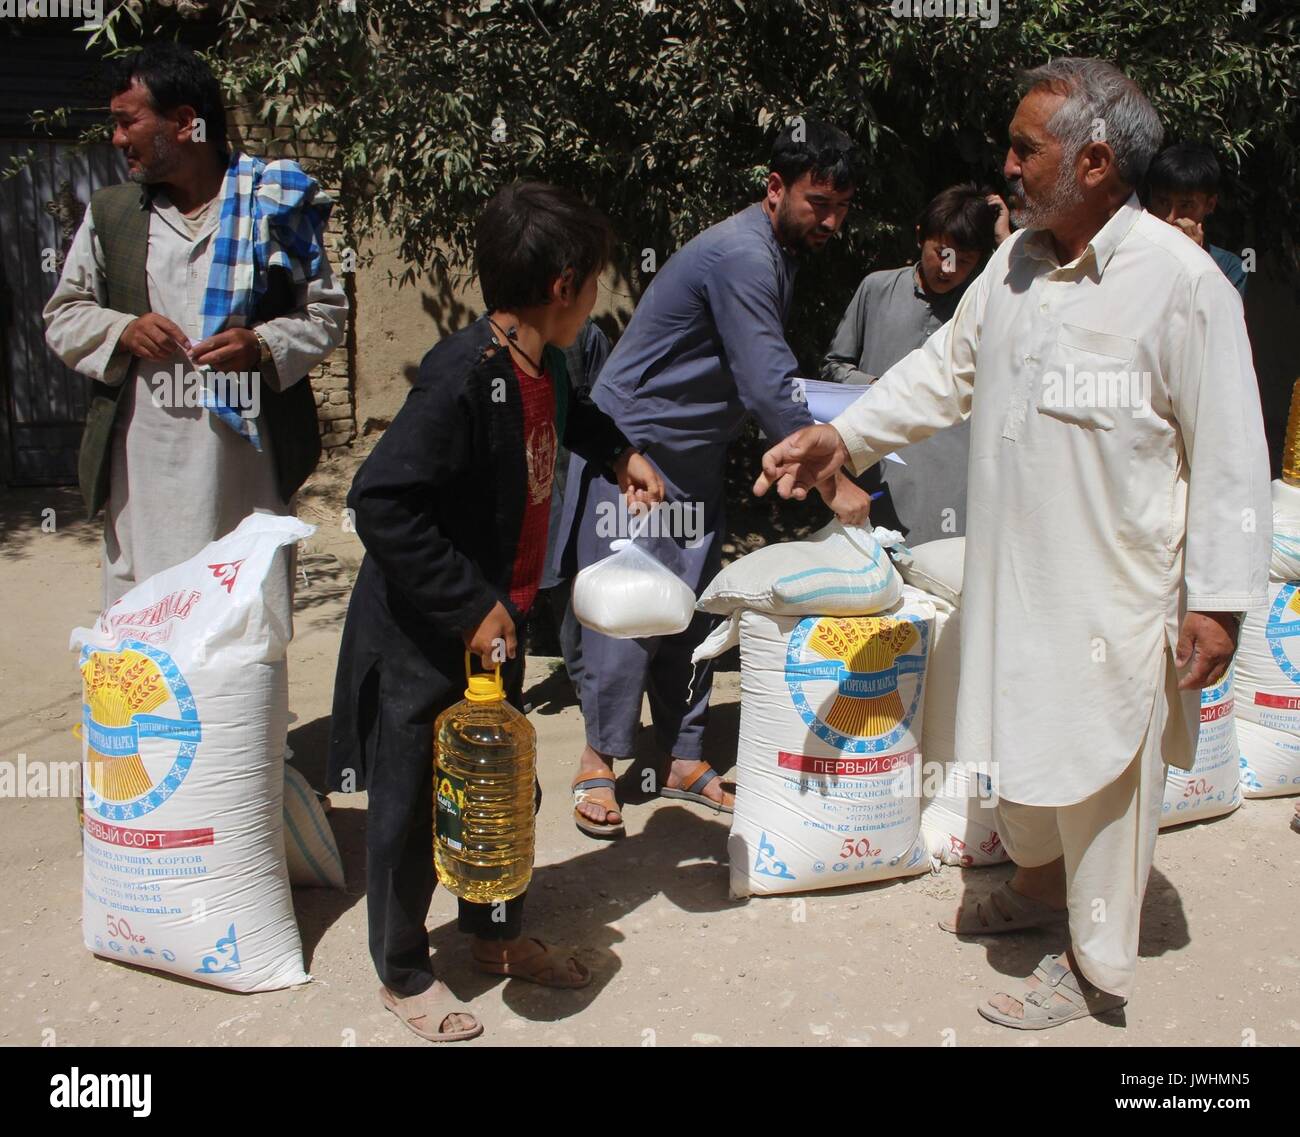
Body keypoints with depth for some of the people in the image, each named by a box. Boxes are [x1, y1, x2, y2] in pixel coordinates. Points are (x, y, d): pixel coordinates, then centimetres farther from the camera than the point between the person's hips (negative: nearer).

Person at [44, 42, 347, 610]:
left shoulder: (274, 205, 2)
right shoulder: (110, 212, 12)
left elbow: (327, 312, 5)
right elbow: (62, 317, 16)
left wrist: (262, 345, -14)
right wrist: (121, 330, -5)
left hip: (246, 458, -2)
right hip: (143, 467, 3)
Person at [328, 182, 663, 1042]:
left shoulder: (540, 364, 1)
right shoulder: (463, 376, -27)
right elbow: (380, 501, -31)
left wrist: (618, 452, 16)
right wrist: (471, 607, -28)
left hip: (494, 621, 9)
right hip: (422, 634, -9)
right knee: (412, 803, 8)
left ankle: (499, 934, 41)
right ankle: (403, 973, 28)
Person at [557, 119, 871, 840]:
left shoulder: (778, 254, 9)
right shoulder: (742, 256, -22)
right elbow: (770, 388, -27)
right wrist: (831, 482, -23)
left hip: (697, 459, 9)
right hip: (633, 447, -9)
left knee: (692, 610, 8)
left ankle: (684, 760, 17)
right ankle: (598, 761, 9)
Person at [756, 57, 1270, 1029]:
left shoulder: (1181, 278, -16)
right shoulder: (1016, 261, 5)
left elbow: (1229, 450, -14)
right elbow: (945, 369, 16)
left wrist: (1219, 598, -14)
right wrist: (845, 437, 6)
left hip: (1116, 584, -7)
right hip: (1013, 566, 7)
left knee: (1101, 769, 7)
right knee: (1019, 740, 22)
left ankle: (1097, 965, 28)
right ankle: (1040, 884, 49)